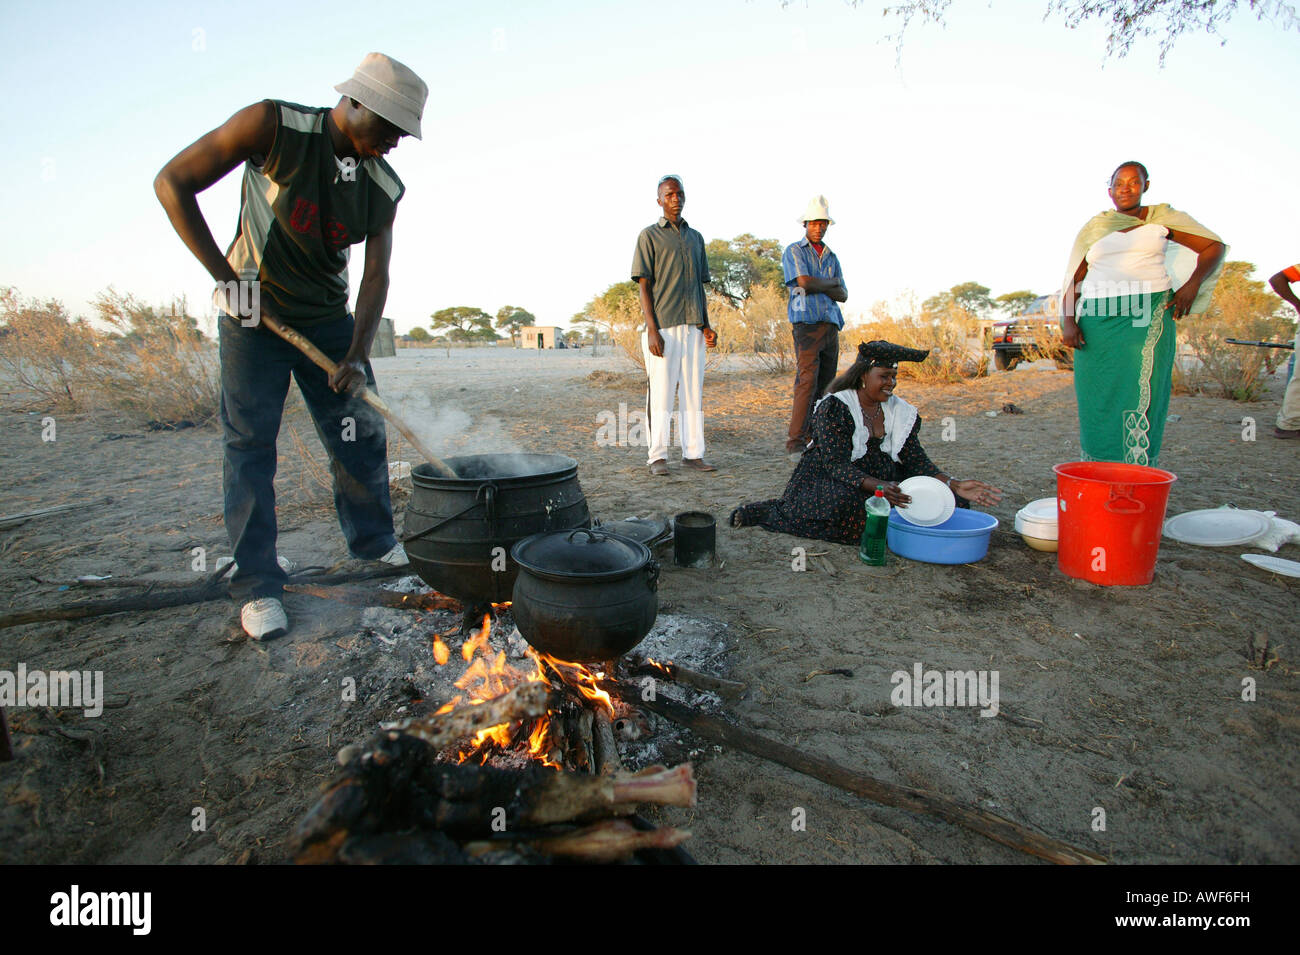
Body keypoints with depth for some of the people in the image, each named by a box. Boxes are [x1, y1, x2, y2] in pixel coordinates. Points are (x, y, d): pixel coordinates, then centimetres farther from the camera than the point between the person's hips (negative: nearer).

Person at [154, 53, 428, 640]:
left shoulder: (384, 187, -5)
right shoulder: (274, 126, -16)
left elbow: (376, 273, -8)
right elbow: (173, 183, -13)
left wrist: (357, 354, -20)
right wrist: (224, 276, -17)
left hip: (327, 317, 4)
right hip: (252, 313, -4)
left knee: (360, 433, 3)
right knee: (250, 443, -5)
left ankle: (373, 540, 22)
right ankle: (257, 583, 3)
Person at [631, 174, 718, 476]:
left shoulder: (696, 237, 19)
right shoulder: (649, 235, 3)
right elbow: (644, 285, -4)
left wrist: (706, 327, 12)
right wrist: (652, 330, -14)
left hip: (693, 327, 5)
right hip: (663, 328, -5)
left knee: (693, 391, 5)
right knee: (661, 392, -5)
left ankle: (693, 454, 10)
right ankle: (659, 457, 0)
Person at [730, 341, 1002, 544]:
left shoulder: (901, 412, 9)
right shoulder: (834, 407, -11)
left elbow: (917, 461, 4)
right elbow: (837, 464, -20)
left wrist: (954, 485, -14)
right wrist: (878, 486, -36)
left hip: (885, 481, 6)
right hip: (830, 480, -6)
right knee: (846, 505, -41)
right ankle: (770, 512, -16)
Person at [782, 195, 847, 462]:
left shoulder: (831, 257, 23)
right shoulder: (794, 251, 6)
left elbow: (843, 295, 13)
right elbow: (804, 281, -12)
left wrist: (818, 286, -4)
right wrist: (832, 283, 4)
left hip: (831, 325, 6)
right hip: (806, 323, -6)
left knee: (825, 385, 3)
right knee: (807, 381, -17)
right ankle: (795, 443, -17)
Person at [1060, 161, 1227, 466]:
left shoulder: (1161, 218, 10)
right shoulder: (1093, 228, 13)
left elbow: (1215, 246, 15)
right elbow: (1073, 280, 10)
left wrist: (1192, 284, 0)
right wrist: (1068, 322, -4)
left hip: (1148, 318, -2)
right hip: (1097, 322, 2)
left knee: (1141, 393, -10)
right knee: (1097, 398, 0)